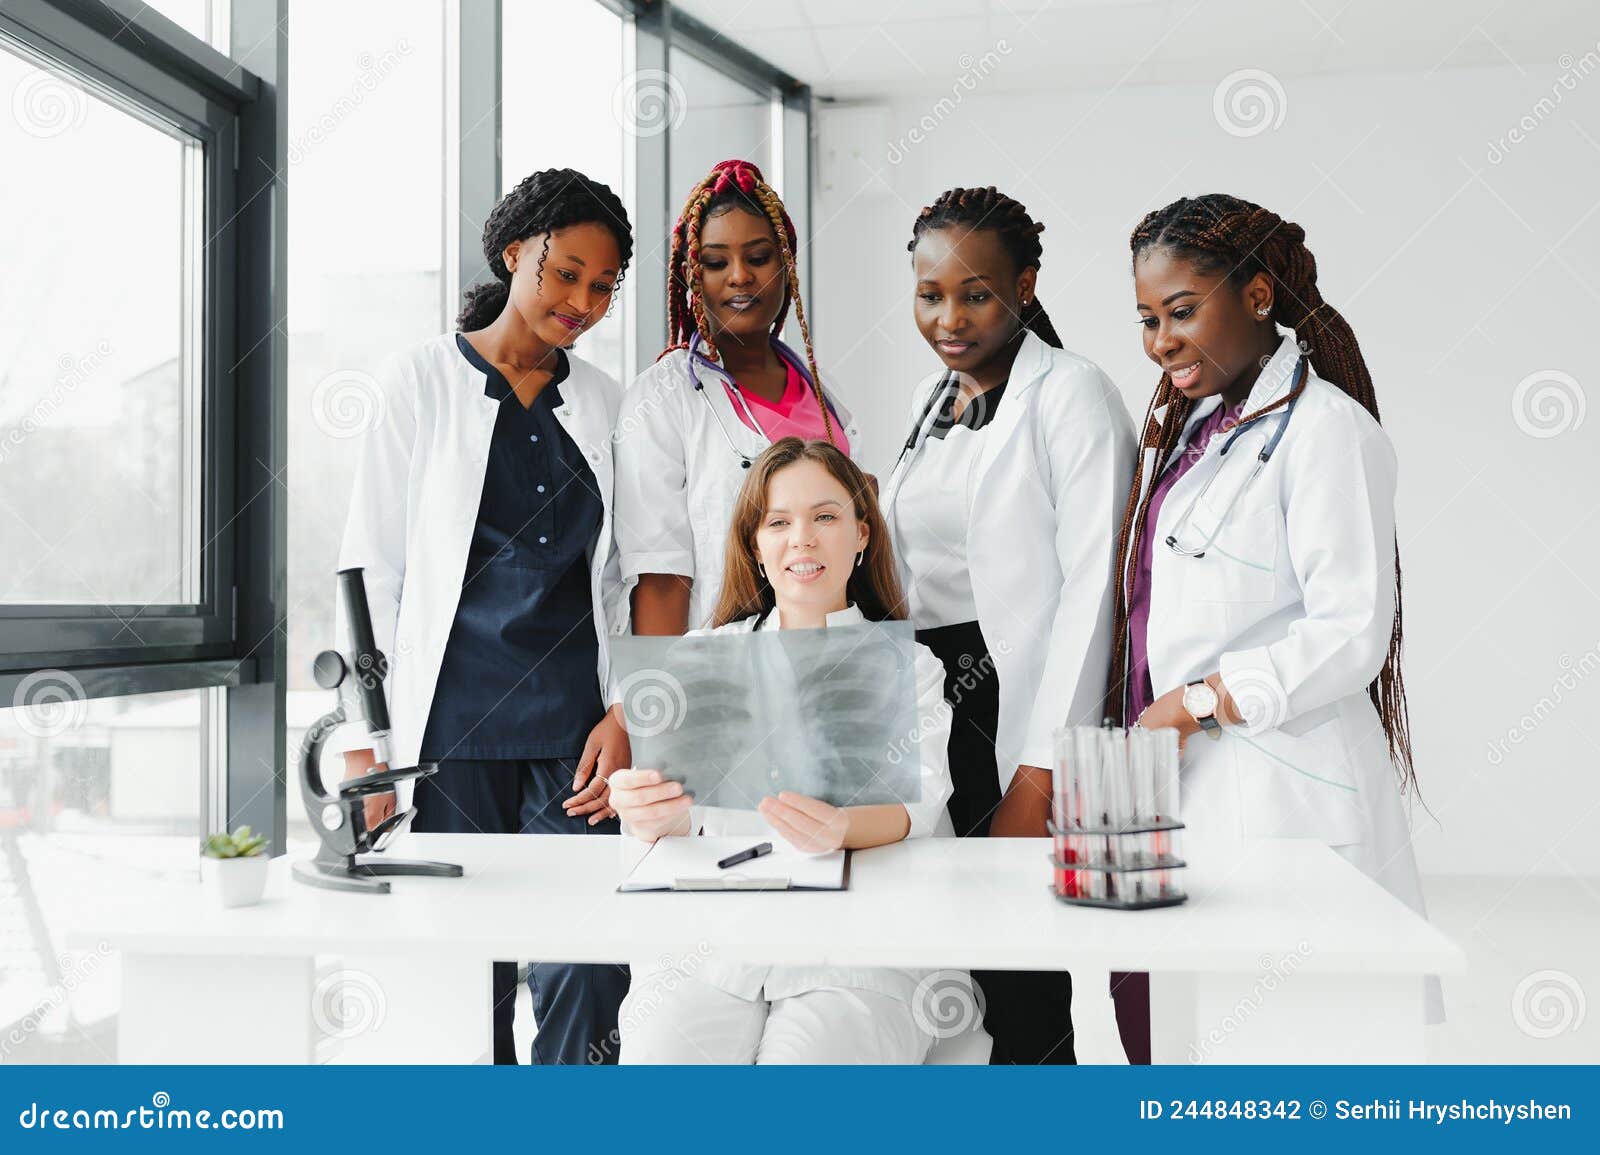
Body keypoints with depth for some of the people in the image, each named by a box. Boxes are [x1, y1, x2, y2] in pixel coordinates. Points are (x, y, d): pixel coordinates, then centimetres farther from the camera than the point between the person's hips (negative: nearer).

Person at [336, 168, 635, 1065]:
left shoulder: (604, 403, 11)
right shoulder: (422, 382, 4)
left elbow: (625, 577, 13)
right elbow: (372, 566, 2)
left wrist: (624, 714, 1)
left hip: (576, 727, 2)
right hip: (451, 724, -2)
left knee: (587, 974, -5)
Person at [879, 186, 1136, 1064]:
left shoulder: (1071, 393, -6)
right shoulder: (930, 400, 16)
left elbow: (1091, 590, -13)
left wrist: (1040, 775, -18)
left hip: (1017, 717, -7)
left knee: (1019, 1002, -5)